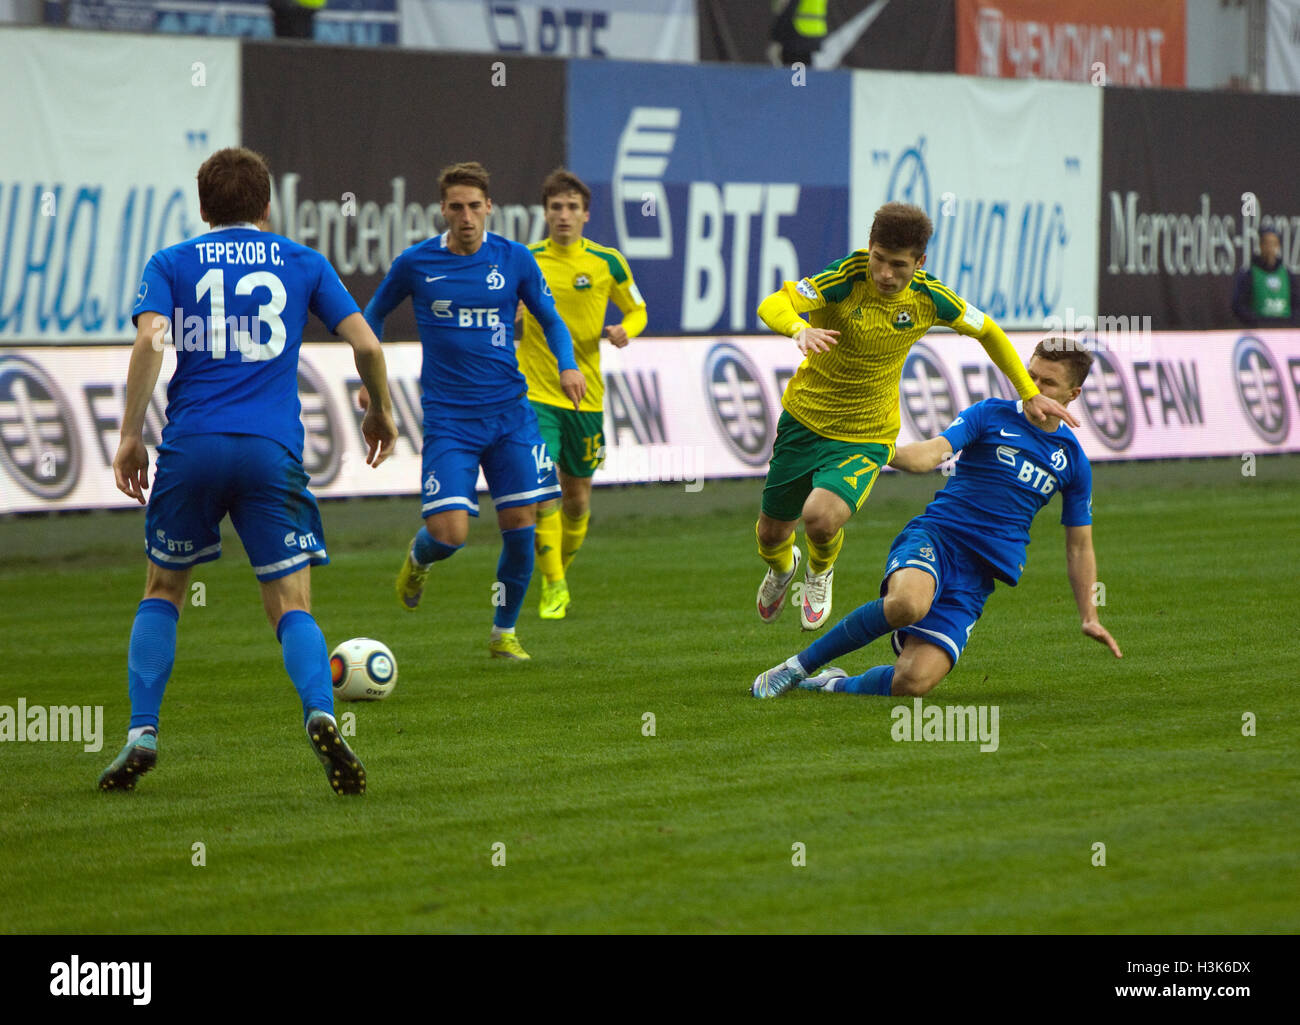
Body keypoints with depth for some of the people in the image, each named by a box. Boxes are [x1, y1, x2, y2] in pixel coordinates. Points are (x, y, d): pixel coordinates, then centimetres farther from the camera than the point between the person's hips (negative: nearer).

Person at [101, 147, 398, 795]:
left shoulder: (171, 264, 10)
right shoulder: (303, 264, 14)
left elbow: (149, 339, -7)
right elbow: (365, 344, 7)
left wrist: (130, 435, -4)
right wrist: (381, 413, 24)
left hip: (190, 448, 0)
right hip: (272, 450, 0)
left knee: (164, 590, 19)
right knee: (291, 604, 1)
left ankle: (142, 735, 7)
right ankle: (320, 714, -27)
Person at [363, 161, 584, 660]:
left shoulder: (514, 260, 1)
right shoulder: (415, 263, -2)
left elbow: (550, 319, 12)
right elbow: (373, 315, 15)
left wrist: (567, 365, -6)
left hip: (509, 413, 2)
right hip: (447, 418, -2)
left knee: (520, 526, -1)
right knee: (450, 532, -13)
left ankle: (504, 633, 19)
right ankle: (416, 562, 24)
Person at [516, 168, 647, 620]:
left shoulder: (608, 263, 0)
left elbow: (637, 311, 12)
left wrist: (625, 330, -9)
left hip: (585, 394, 2)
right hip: (535, 392, -2)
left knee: (577, 497, 10)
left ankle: (560, 572, 34)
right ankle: (553, 587, -8)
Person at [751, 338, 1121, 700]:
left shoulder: (1073, 461, 15)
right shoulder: (991, 415, 6)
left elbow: (1079, 546, 22)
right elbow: (931, 454, -10)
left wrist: (1089, 617, 15)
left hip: (979, 574, 2)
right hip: (934, 537, -2)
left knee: (914, 682, -20)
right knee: (908, 602, -40)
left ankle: (833, 684, 12)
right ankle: (799, 665, -19)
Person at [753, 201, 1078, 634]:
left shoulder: (928, 297, -13)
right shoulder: (849, 276, -22)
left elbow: (988, 331, 6)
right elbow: (772, 306, -33)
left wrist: (1030, 394, 7)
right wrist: (800, 329, -55)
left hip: (866, 435, -1)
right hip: (805, 415, 1)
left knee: (821, 517, -26)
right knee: (771, 532, 12)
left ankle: (820, 571, 12)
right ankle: (782, 566, 52)